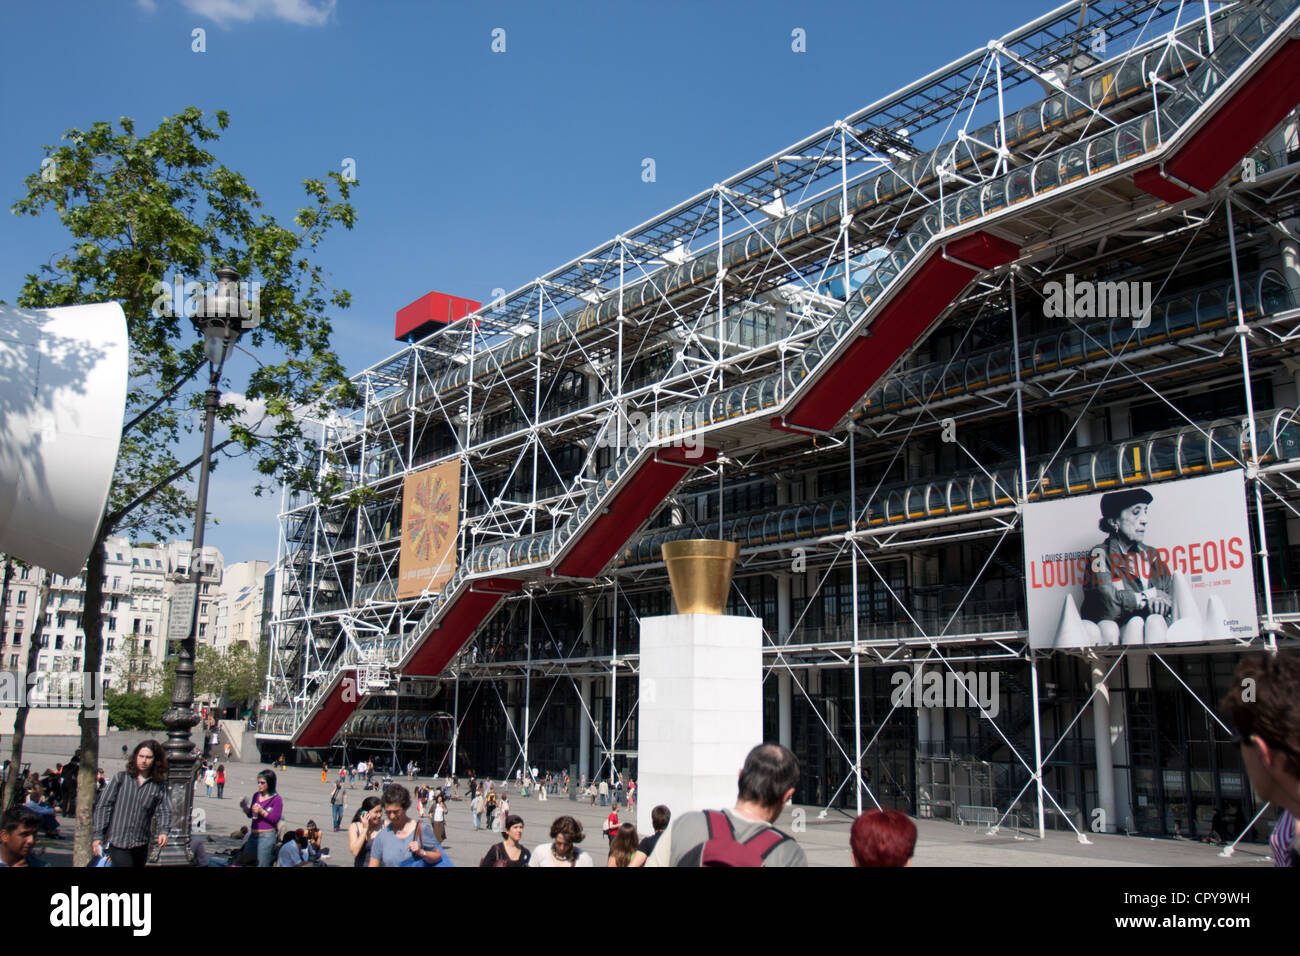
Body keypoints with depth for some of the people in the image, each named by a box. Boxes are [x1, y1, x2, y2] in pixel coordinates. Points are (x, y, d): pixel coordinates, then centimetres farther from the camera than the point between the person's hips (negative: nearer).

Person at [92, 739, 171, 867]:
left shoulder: (159, 785, 6)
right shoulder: (121, 778, 4)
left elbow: (163, 811, 2)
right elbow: (103, 806, 5)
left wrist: (163, 831, -16)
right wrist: (98, 835, -1)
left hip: (141, 846, 2)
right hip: (117, 843, -2)